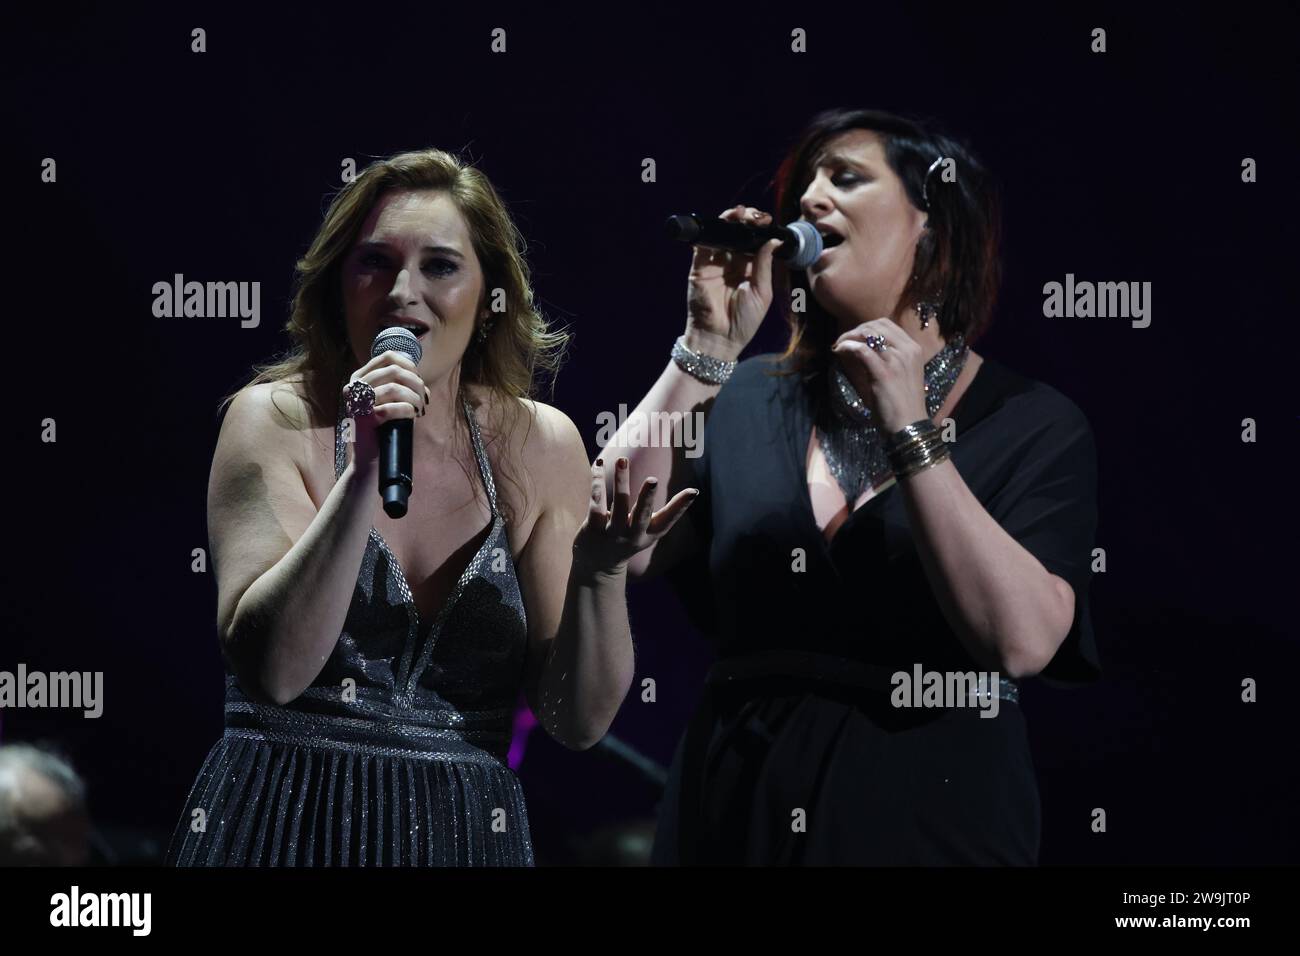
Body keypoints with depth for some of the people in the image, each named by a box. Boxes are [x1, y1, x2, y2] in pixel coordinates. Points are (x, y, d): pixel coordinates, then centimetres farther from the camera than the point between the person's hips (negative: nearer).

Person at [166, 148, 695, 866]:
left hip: (465, 833, 2)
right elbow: (270, 669, -17)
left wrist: (598, 572, -17)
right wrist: (364, 473, -22)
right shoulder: (275, 422, -5)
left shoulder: (537, 445, 1)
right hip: (283, 829, -2)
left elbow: (577, 720, -1)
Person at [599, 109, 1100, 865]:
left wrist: (910, 433, -17)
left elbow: (1022, 640, -17)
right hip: (743, 799, 3)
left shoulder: (1036, 426, -3)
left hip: (925, 808, -3)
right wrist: (709, 346, -7)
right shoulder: (751, 401, 6)